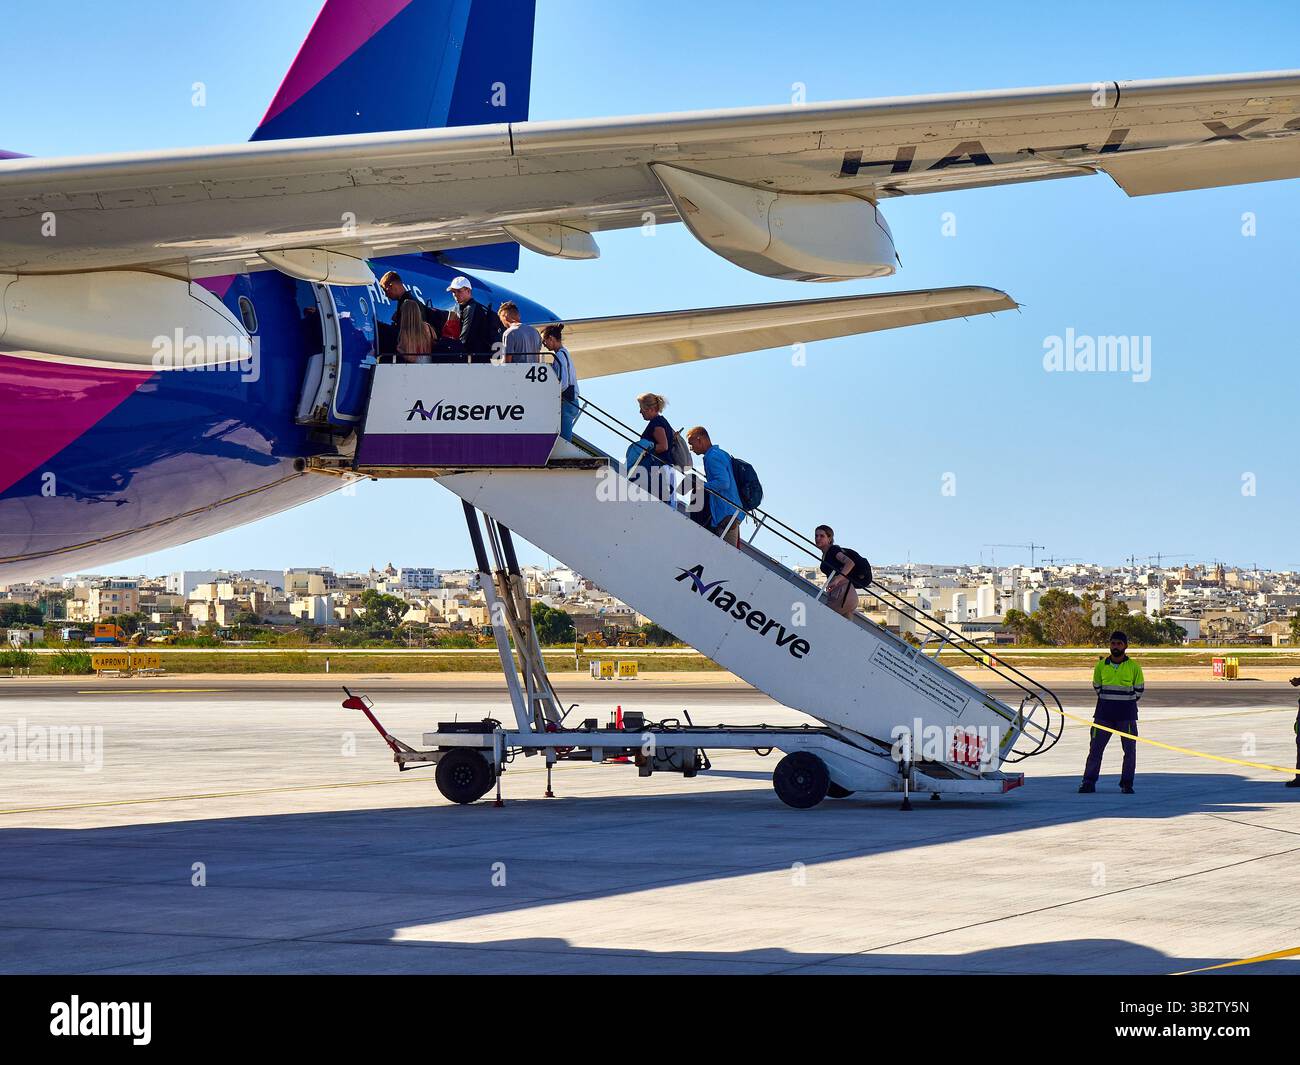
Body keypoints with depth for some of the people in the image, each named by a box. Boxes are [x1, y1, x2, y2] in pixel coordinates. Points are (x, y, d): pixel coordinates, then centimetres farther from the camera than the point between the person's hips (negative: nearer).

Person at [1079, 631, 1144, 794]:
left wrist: (1127, 702, 6)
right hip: (1104, 713, 1)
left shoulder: (1134, 667, -2)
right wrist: (1107, 700, 12)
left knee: (1130, 749, 1)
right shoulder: (1101, 666, 3)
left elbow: (1139, 689, 7)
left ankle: (1126, 783, 9)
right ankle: (1089, 781, 4)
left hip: (1126, 715, -1)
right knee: (1096, 747, 0)